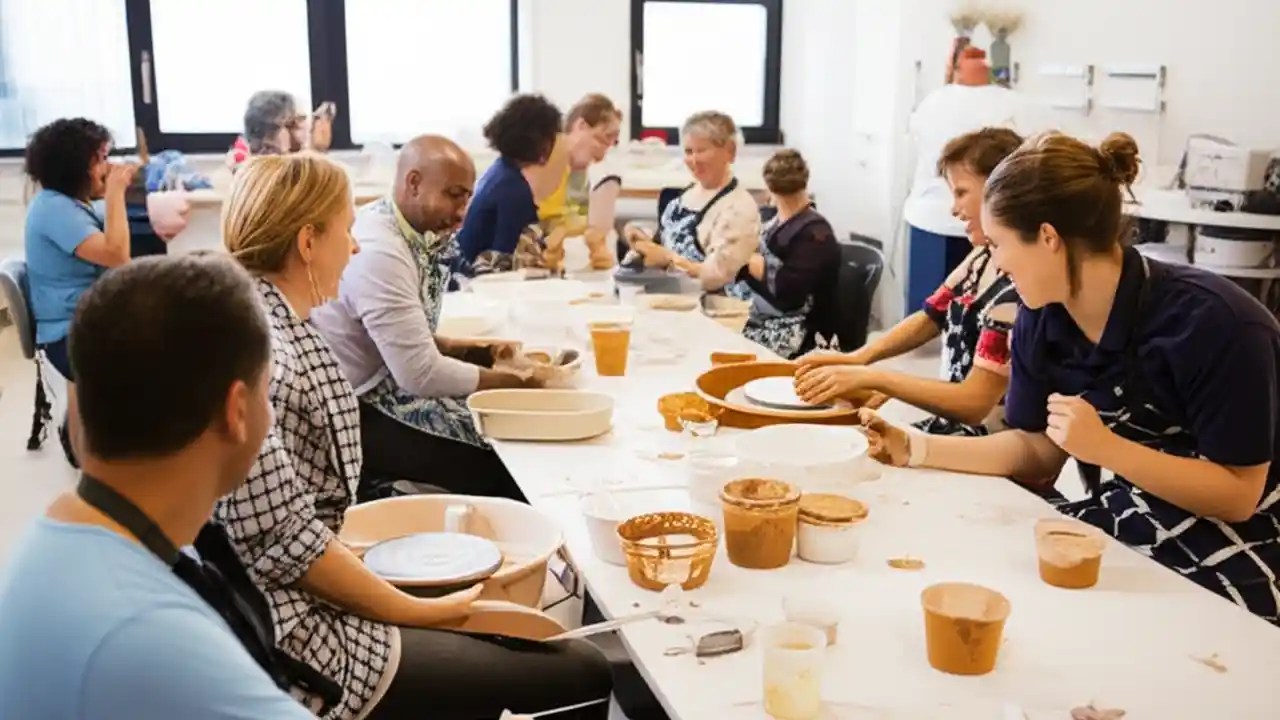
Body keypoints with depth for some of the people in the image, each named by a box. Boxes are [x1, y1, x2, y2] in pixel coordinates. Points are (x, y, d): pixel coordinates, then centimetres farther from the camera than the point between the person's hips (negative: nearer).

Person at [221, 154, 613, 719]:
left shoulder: (275, 323, 9)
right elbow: (285, 540, -23)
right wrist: (422, 613, -13)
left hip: (307, 605, 10)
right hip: (299, 636, -10)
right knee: (583, 674, -7)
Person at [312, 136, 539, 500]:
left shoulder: (414, 234, 4)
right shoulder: (378, 249, -24)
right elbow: (421, 373, -25)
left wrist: (476, 350, 1)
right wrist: (510, 380, -14)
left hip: (384, 384, 9)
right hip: (356, 413, -9)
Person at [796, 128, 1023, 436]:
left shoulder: (1020, 285, -22)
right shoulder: (982, 258, 5)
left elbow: (975, 402, -24)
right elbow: (928, 318, 14)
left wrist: (870, 377, -23)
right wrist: (859, 357, -3)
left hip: (988, 443, -7)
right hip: (955, 425, 7)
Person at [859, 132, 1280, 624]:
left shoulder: (1214, 322, -24)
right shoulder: (1042, 319, -4)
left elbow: (1238, 495, -21)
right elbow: (1036, 450, 4)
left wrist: (1105, 448, -30)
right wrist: (915, 449, -4)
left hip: (1226, 557, -6)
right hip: (1124, 523, 6)